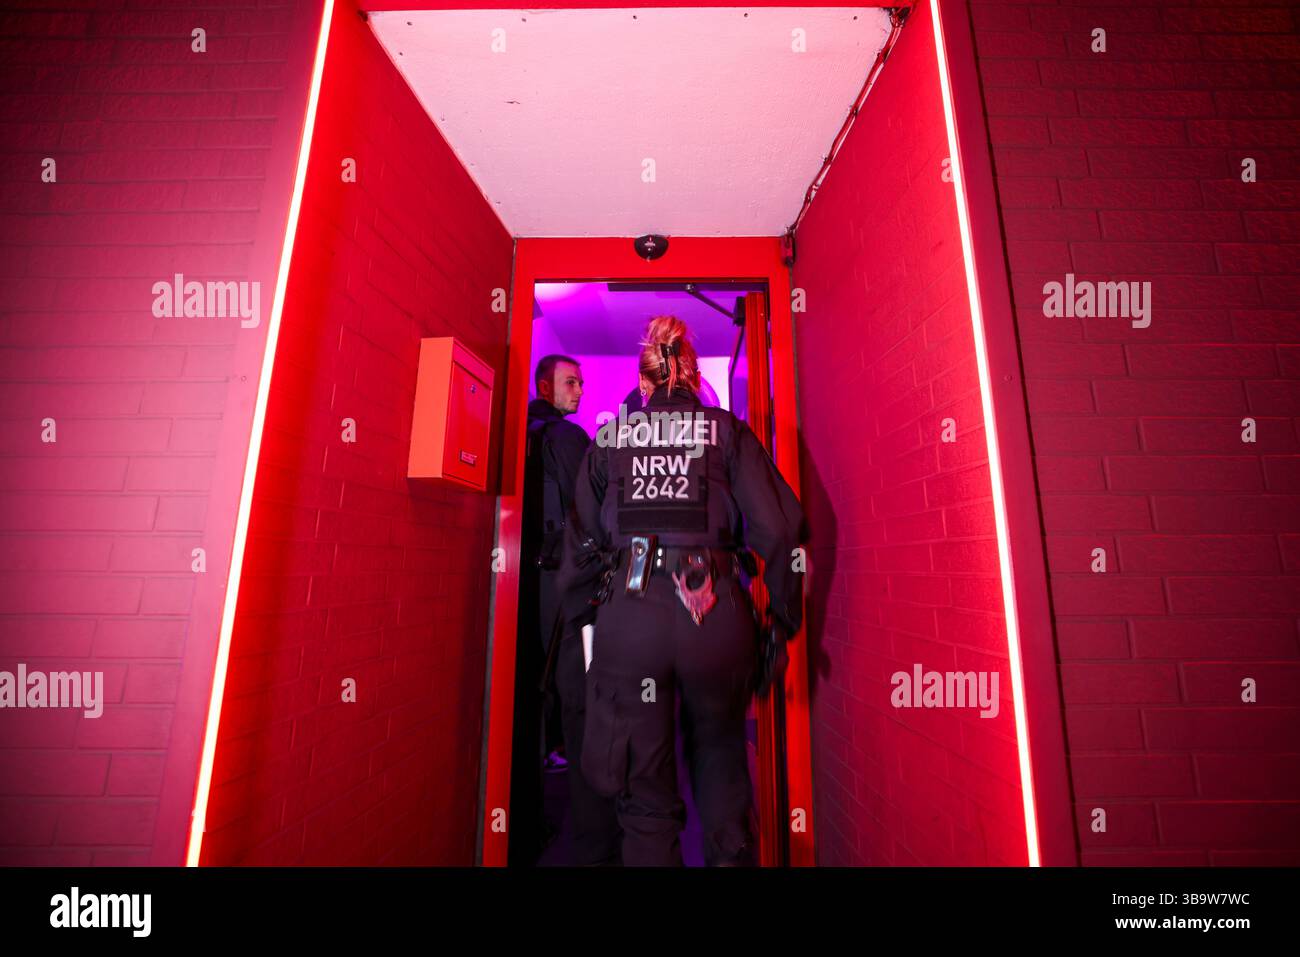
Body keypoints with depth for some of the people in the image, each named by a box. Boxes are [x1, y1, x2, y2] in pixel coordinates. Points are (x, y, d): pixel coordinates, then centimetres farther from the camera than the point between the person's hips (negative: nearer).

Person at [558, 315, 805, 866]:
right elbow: (779, 530, -2)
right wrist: (785, 619, 6)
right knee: (721, 762, 28)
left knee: (645, 795, 16)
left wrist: (582, 617, 15)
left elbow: (580, 542, 9)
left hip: (628, 615, 1)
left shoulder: (609, 436, 11)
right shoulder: (729, 432, 7)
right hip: (716, 615, 0)